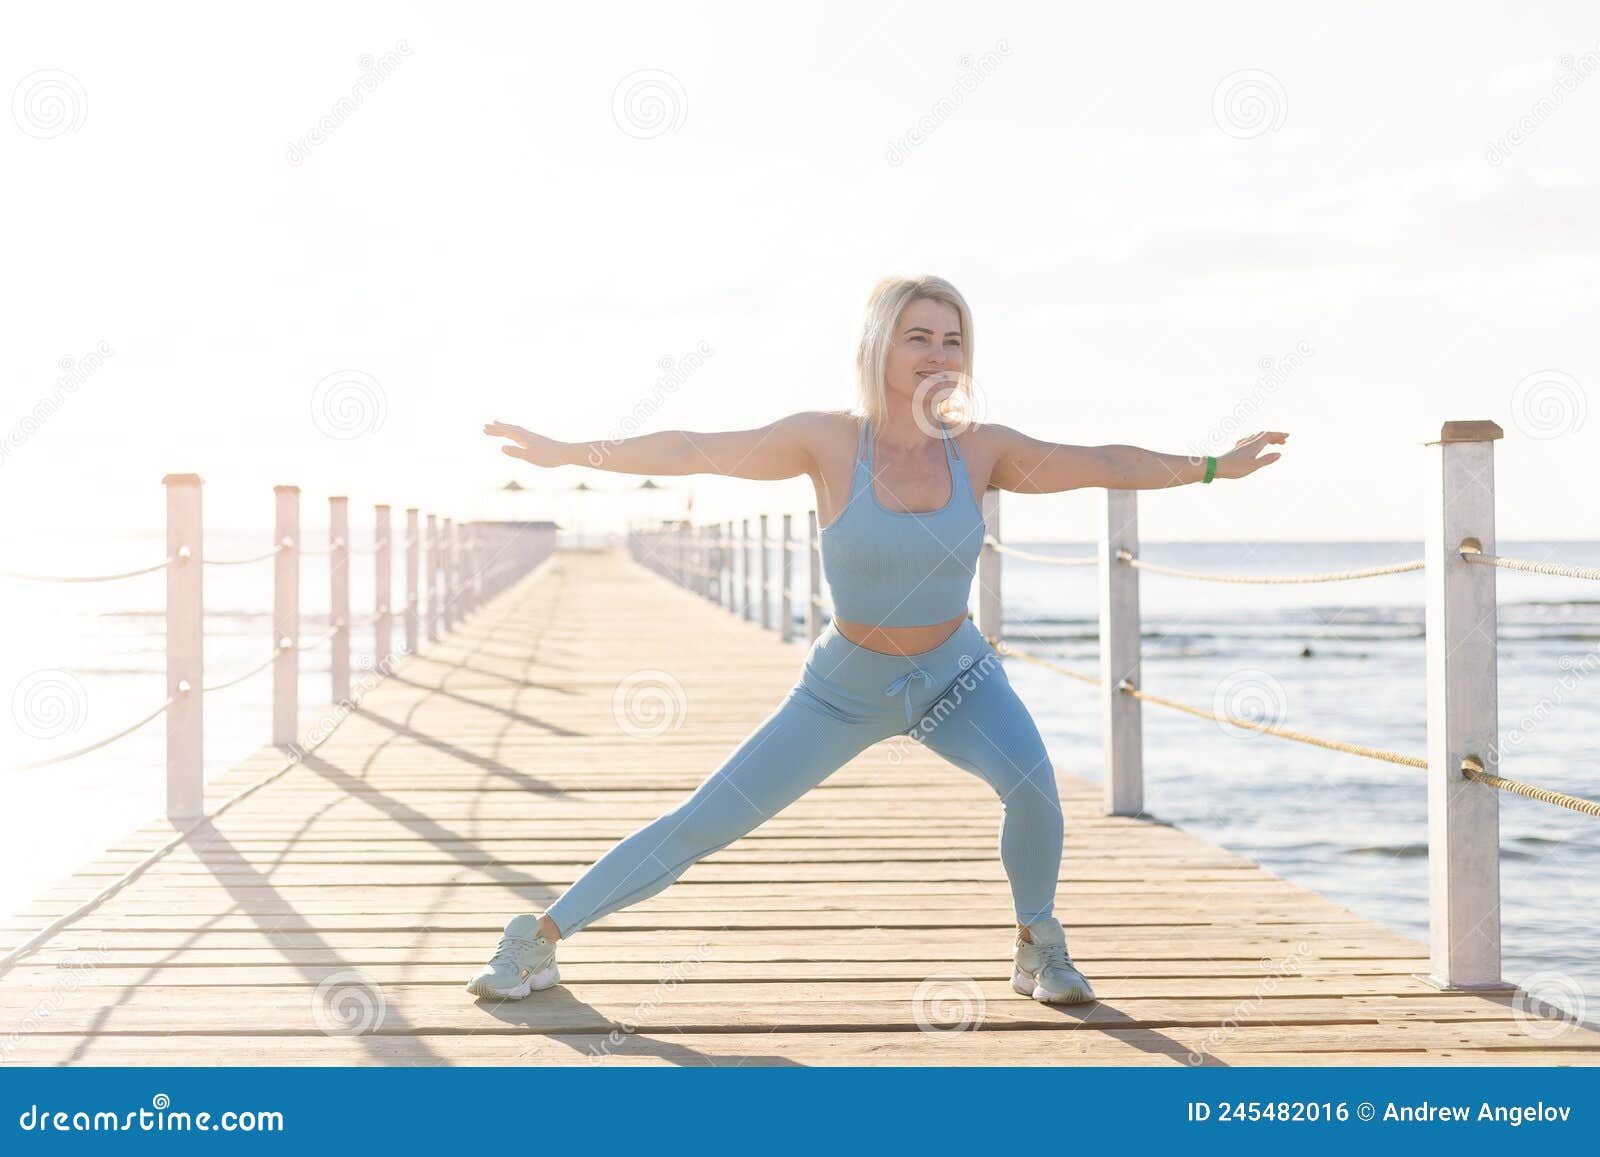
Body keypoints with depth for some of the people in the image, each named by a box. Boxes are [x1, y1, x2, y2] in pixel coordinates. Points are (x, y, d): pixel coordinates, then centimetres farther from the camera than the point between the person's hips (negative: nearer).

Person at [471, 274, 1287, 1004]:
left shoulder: (980, 450, -9)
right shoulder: (829, 440, -16)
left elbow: (1104, 464, -1)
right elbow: (692, 452, -12)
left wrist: (1213, 466, 1)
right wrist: (565, 453, -12)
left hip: (956, 675, 2)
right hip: (844, 688, -1)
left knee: (1032, 783, -27)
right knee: (698, 826, -3)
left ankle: (1037, 947, 0)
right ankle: (540, 937, 11)